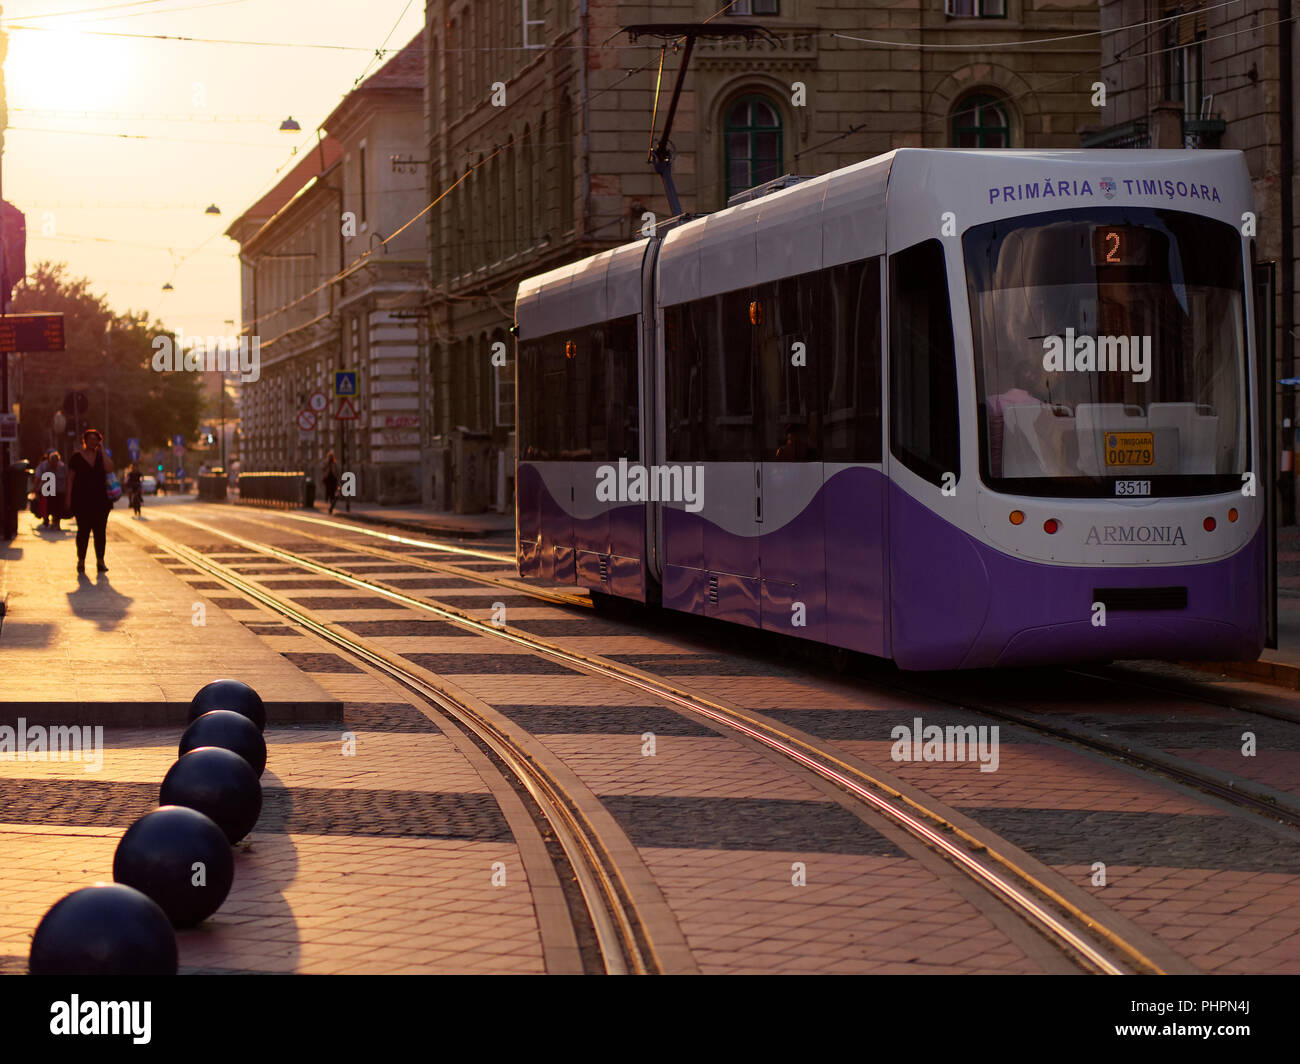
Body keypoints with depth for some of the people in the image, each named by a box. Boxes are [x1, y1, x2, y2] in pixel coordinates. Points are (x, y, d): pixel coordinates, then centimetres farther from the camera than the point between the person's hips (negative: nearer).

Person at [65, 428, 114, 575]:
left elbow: (109, 468, -11)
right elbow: (70, 479, 3)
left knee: (100, 531, 1)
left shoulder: (102, 456, 9)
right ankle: (81, 561, 5)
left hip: (100, 500, 2)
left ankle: (100, 561, 8)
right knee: (83, 531, -3)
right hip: (82, 500, -2)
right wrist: (69, 499, -3)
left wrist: (102, 450, -7)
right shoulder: (77, 457, 3)